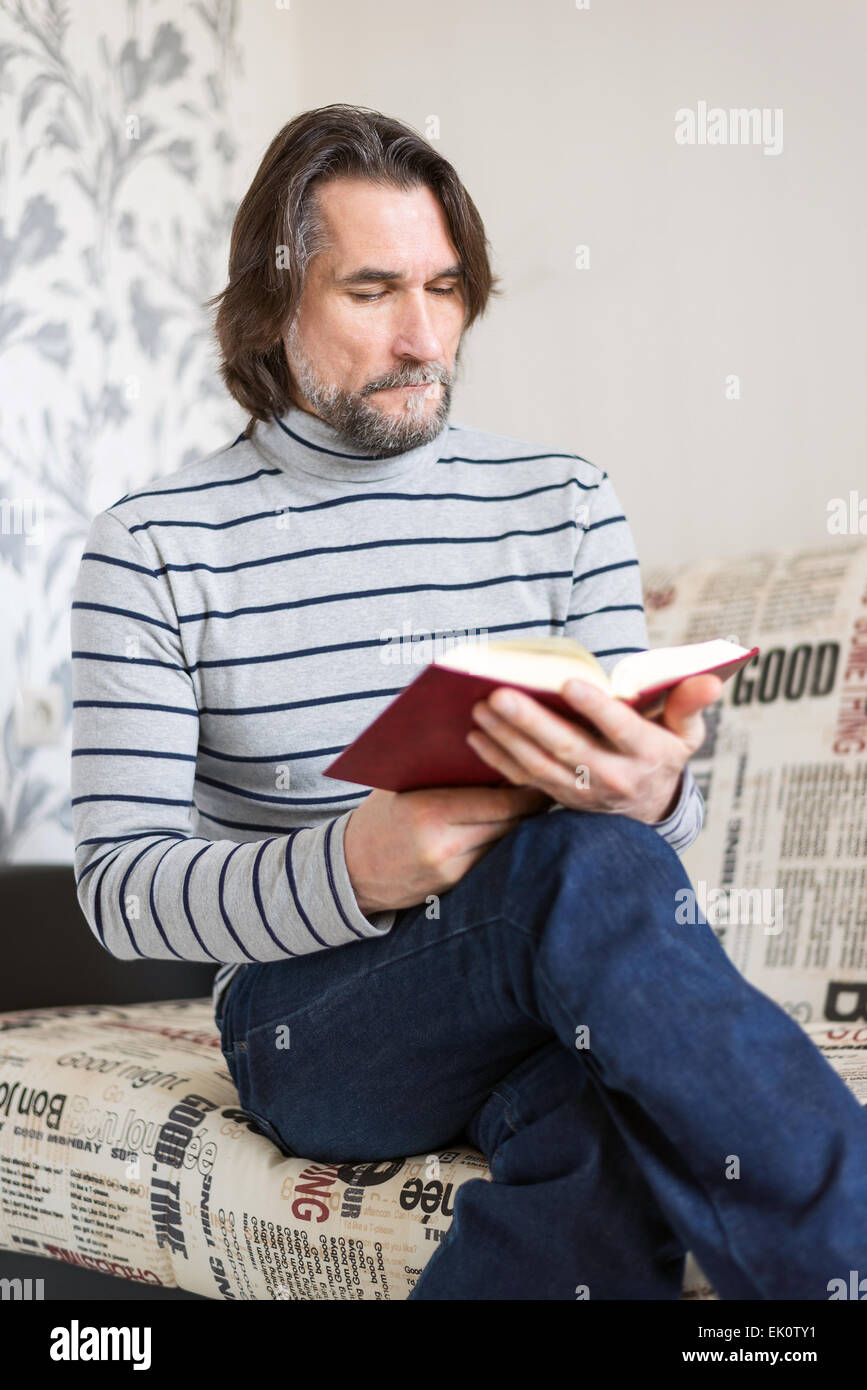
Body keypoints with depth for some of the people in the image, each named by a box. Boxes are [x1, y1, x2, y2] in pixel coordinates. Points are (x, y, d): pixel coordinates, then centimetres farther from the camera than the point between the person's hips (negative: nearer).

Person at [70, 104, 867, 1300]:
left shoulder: (564, 503, 10)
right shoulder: (154, 547, 1)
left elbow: (661, 812, 5)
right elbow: (119, 885, -6)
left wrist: (650, 790, -23)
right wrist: (352, 869, -26)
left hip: (536, 995, 3)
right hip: (305, 1011, -2)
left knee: (617, 1146, -38)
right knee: (589, 870, -35)